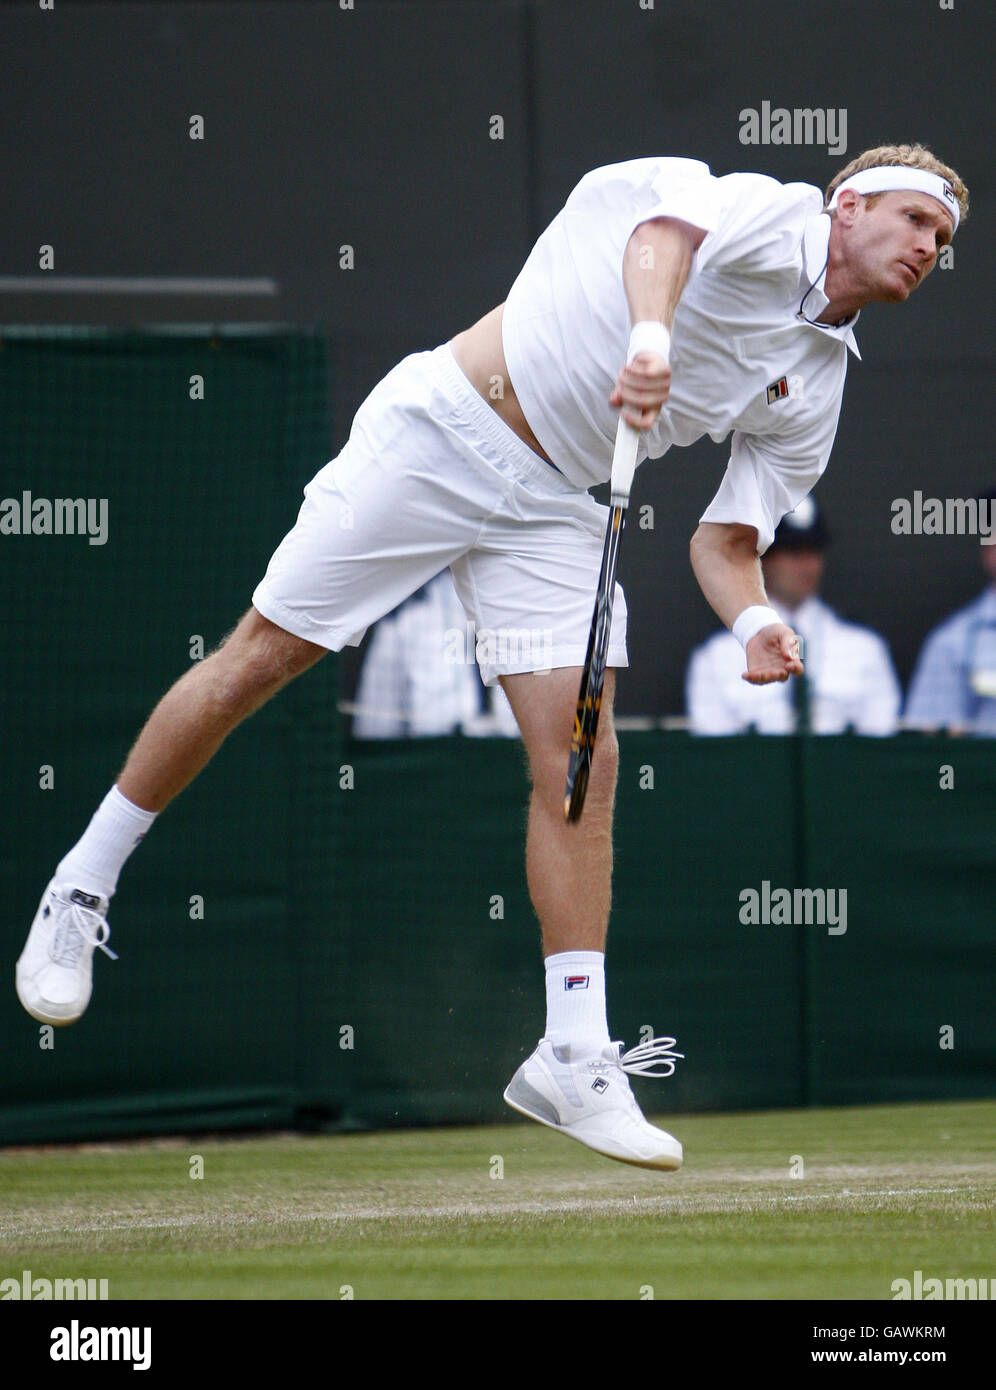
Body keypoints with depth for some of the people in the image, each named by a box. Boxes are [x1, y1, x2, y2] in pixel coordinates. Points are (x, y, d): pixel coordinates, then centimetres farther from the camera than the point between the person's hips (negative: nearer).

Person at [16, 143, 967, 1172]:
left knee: (581, 758, -7)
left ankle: (572, 1062, -4)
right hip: (440, 431, -6)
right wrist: (651, 334, -51)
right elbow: (665, 227, -31)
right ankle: (80, 890, 14)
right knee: (259, 659, -2)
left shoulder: (816, 395, 10)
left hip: (553, 507, 6)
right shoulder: (775, 213, -9)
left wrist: (753, 621, -13)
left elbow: (726, 539, 9)